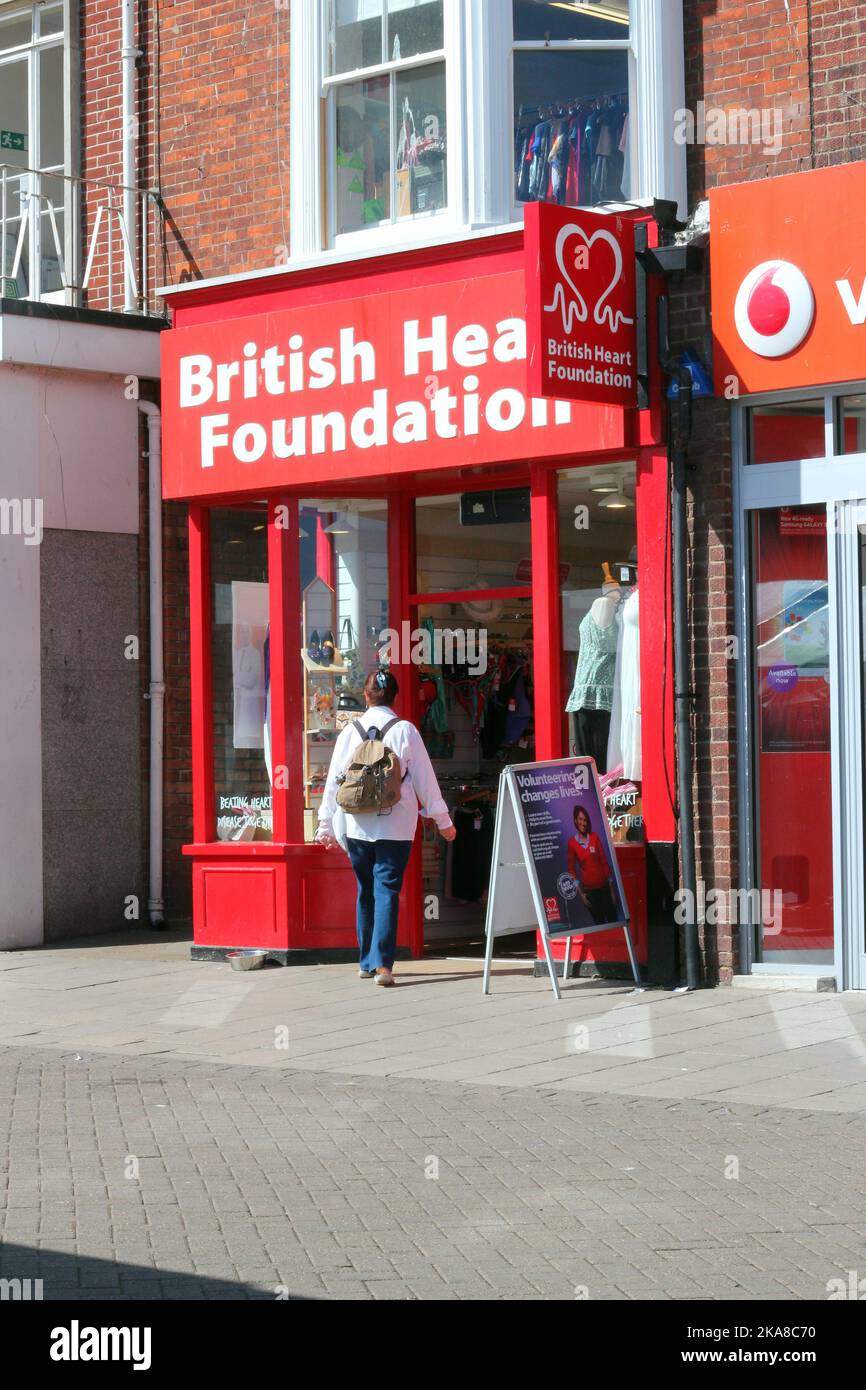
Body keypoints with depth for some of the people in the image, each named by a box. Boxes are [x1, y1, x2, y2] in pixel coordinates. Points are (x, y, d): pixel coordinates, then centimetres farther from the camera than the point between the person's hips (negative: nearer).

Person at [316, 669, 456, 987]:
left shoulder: (350, 732, 2)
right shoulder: (405, 731, -4)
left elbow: (334, 780, 4)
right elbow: (425, 778, -1)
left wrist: (326, 824, 12)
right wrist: (442, 820, 8)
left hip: (357, 826, 2)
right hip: (396, 826, -2)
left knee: (366, 891, 15)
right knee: (387, 890, -3)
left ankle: (366, 962, 22)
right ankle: (382, 963, -15)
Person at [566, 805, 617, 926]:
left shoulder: (594, 837, 0)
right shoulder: (572, 843, -3)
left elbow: (604, 861, 3)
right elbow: (572, 869, 2)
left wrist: (611, 888, 1)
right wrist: (580, 893, -2)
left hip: (603, 885, 1)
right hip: (588, 889, -1)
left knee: (612, 918, 2)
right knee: (599, 921, 6)